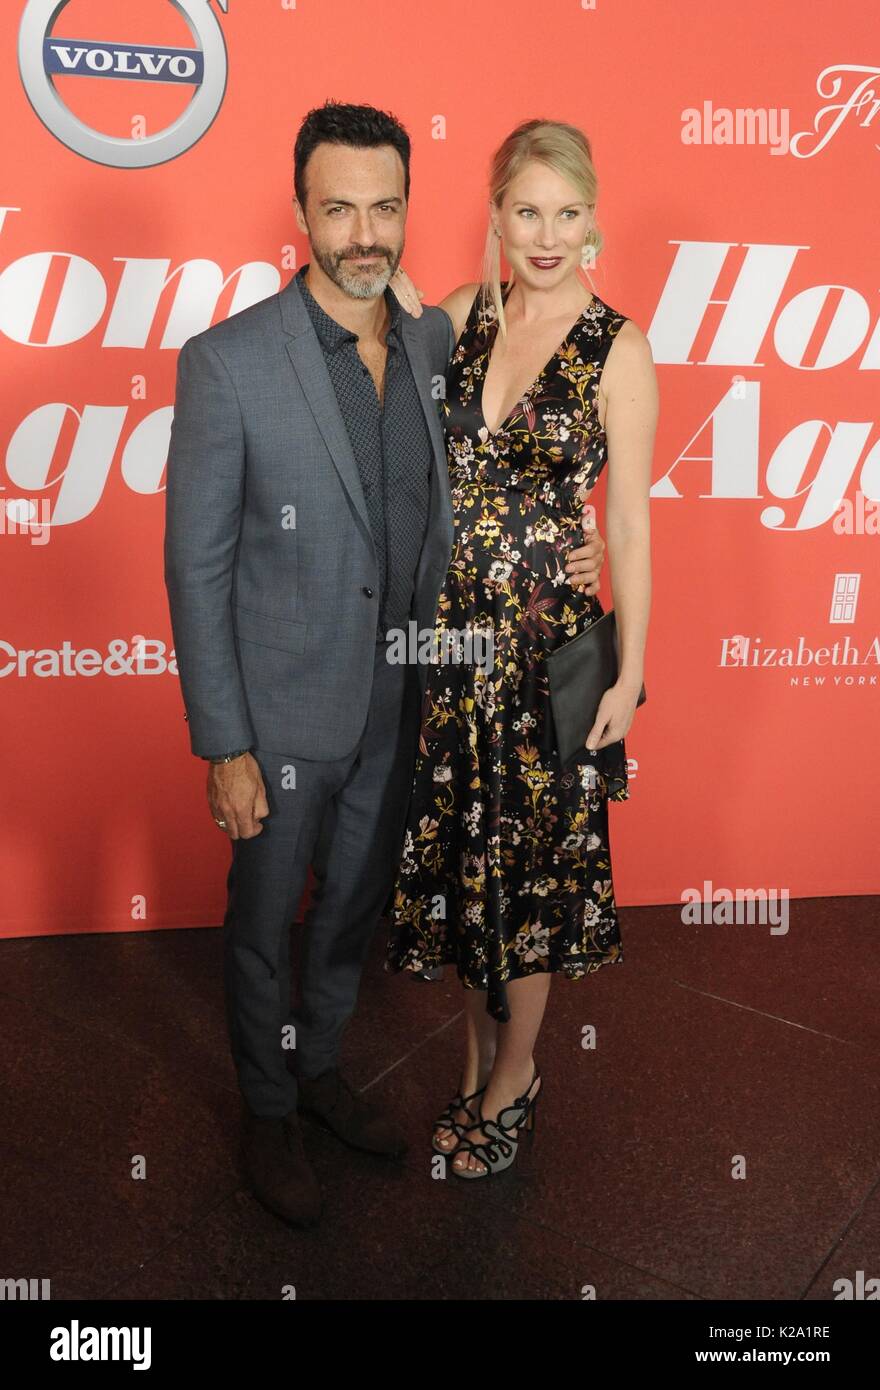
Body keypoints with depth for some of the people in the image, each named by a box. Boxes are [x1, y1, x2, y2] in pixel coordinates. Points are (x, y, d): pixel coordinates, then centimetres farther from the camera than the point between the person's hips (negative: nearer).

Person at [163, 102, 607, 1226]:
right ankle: (267, 1114, 39)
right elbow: (197, 568, -14)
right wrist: (224, 746, -15)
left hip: (395, 710, 5)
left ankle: (318, 1068, 48)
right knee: (263, 924, 14)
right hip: (283, 716, -5)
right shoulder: (226, 361, -17)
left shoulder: (436, 343, 0)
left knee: (353, 907, 22)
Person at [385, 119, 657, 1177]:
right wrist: (394, 299, 0)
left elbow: (628, 523, -6)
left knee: (532, 853, 8)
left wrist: (631, 671, -6)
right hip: (448, 626, 4)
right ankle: (478, 1060, 34)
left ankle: (514, 1075, 30)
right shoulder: (459, 313, 5)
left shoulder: (617, 349, -7)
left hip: (549, 636, -4)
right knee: (457, 847, 13)